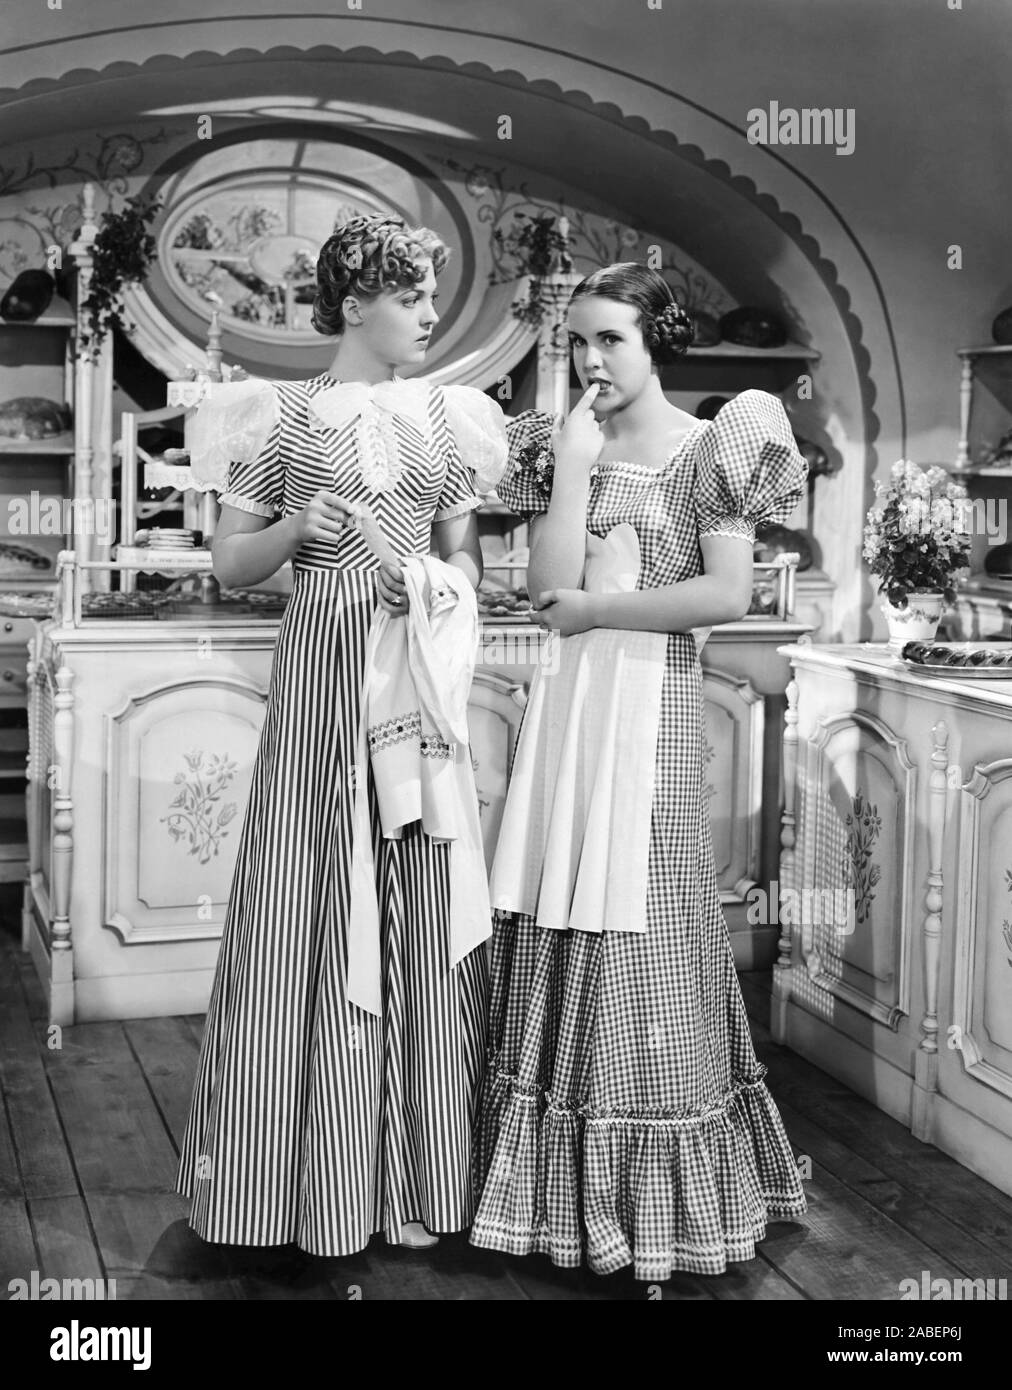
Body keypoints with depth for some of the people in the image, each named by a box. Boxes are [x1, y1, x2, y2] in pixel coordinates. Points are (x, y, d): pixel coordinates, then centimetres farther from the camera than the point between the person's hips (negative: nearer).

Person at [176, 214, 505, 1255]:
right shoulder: (285, 416, 1)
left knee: (422, 914, 4)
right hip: (323, 670, -3)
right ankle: (303, 1169, 12)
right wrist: (294, 526, -14)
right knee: (309, 906, -1)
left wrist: (446, 583, -7)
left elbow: (465, 554, 14)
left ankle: (410, 1173, 15)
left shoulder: (446, 417, 11)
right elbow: (229, 564, 4)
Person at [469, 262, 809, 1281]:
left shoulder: (710, 447, 0)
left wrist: (595, 609, -7)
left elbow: (728, 593, -11)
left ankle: (657, 1208, 11)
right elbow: (547, 586, -2)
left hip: (649, 702, -4)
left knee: (636, 941, -2)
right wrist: (574, 462, -5)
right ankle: (559, 1190, 14)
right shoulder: (562, 444, 11)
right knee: (555, 942, 3)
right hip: (561, 703, 4)